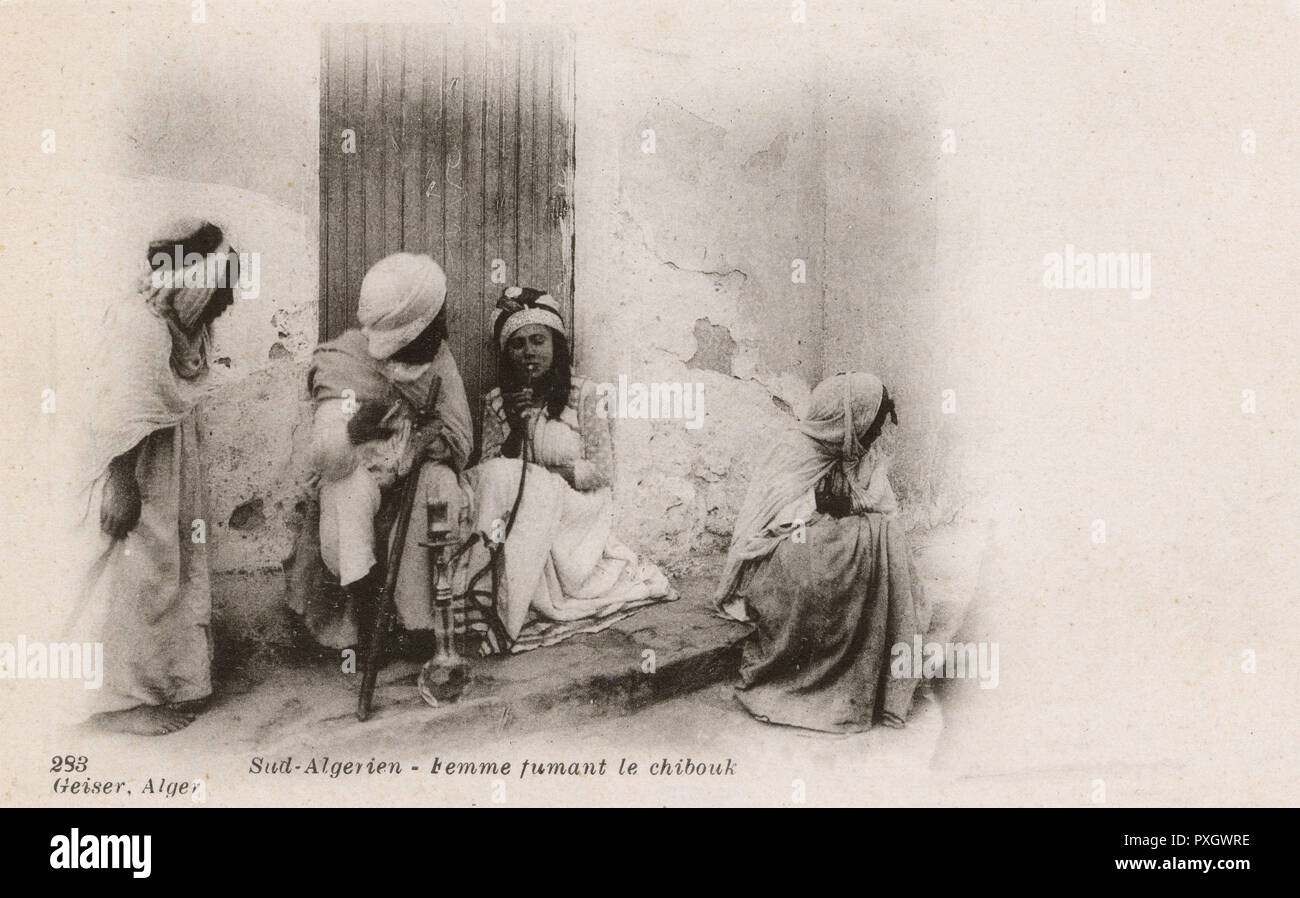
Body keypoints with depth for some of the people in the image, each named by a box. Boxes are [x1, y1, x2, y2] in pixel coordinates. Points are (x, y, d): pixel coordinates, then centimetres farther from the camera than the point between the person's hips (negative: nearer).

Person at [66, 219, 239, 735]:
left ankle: (173, 683, 26)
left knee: (178, 571, 15)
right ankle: (120, 701, 7)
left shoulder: (183, 323, 6)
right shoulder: (138, 323, -23)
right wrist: (121, 488, -26)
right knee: (131, 580, -3)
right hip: (132, 469, -10)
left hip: (171, 470, 10)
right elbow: (121, 416, -26)